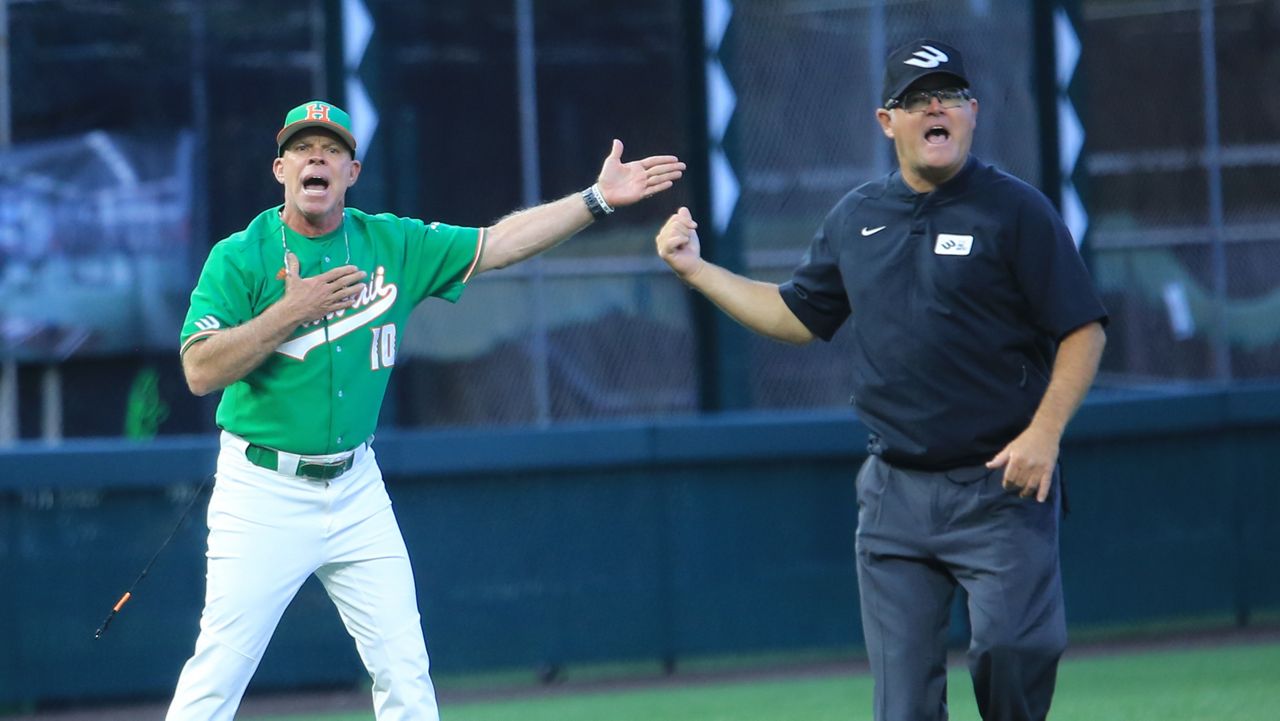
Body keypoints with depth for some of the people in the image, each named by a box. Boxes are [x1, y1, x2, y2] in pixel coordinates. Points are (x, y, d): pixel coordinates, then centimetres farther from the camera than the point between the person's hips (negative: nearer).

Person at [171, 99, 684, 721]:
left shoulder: (393, 245, 5)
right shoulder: (240, 256, -7)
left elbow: (497, 243, 4)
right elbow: (200, 372, -15)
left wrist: (597, 199, -3)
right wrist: (291, 310, -22)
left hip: (355, 486, 5)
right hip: (265, 490, -4)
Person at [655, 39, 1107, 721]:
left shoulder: (1015, 209, -4)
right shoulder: (854, 218, 12)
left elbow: (1083, 330, -6)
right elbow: (798, 318, 23)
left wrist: (1044, 433, -17)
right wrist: (696, 269, 16)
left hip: (1001, 487, -5)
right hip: (894, 497, 5)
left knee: (1012, 650, -18)